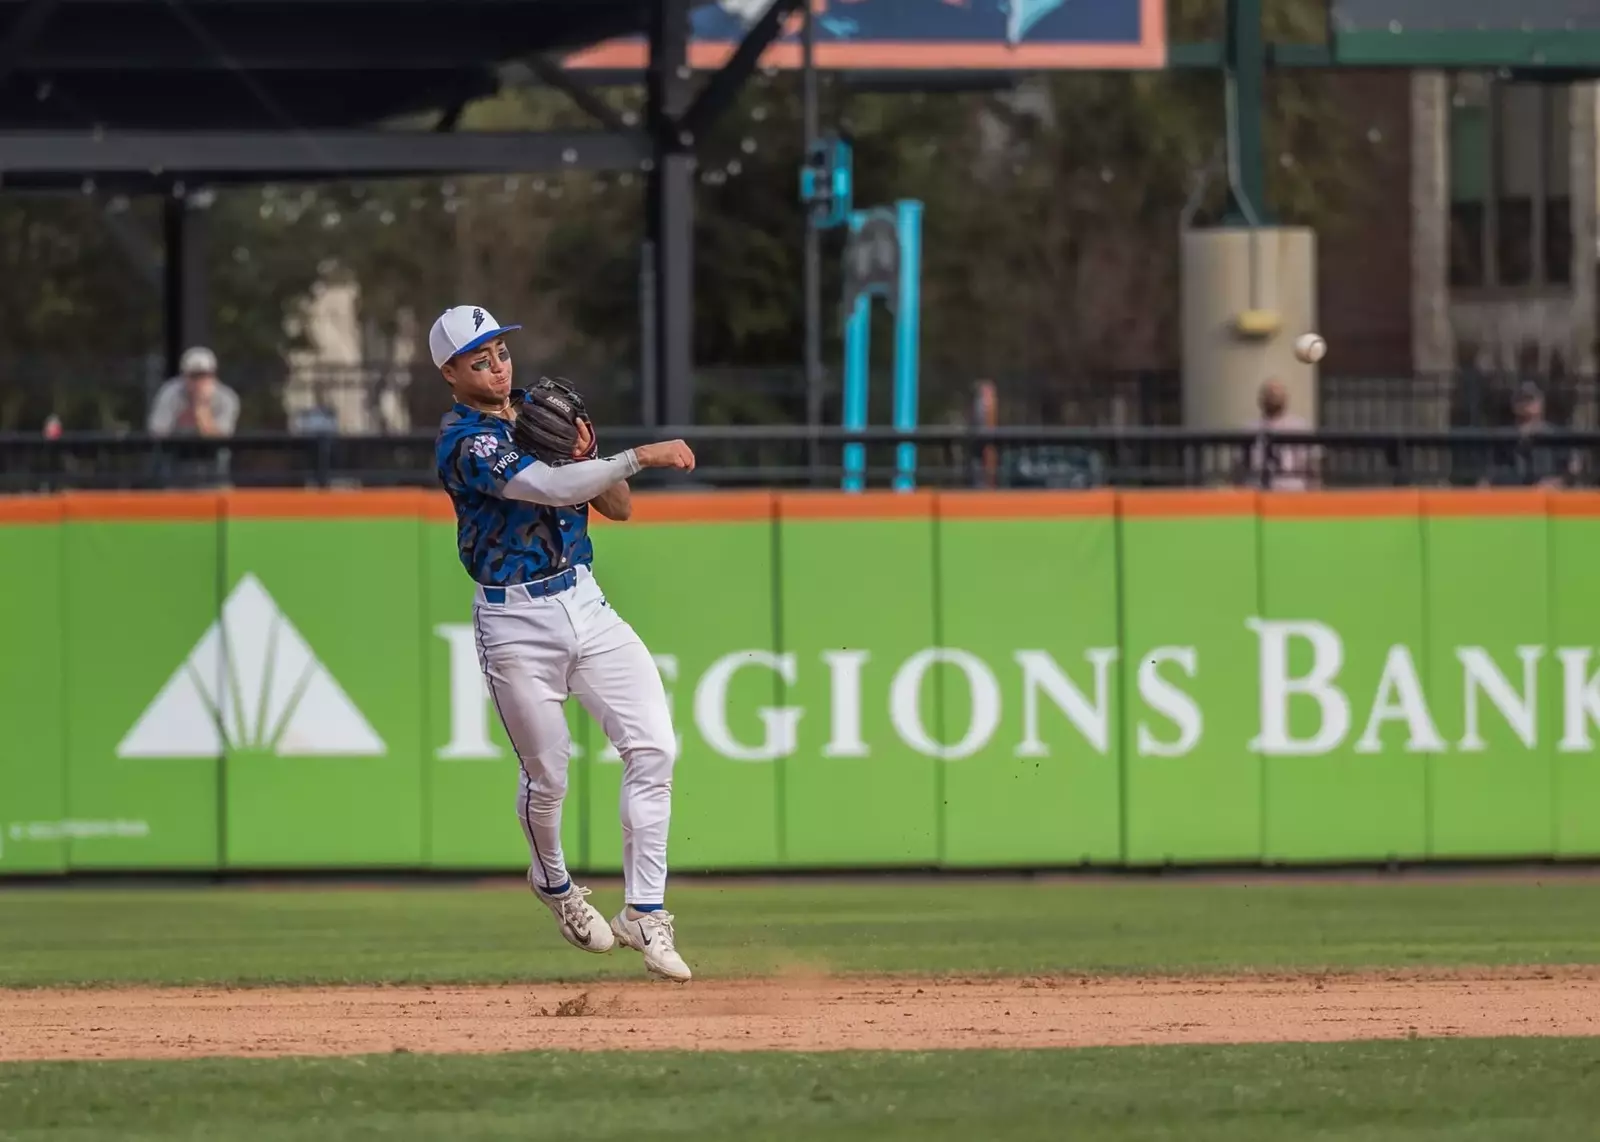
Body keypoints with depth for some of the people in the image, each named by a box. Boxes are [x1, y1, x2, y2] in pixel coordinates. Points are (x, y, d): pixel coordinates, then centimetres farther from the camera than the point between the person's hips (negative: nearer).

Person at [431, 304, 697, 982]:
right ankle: (553, 884, 35)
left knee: (653, 746, -10)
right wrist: (638, 457, -34)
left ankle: (644, 911, -7)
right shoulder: (465, 442, -13)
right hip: (516, 624, -5)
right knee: (546, 776, 4)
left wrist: (585, 457, -9)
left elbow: (618, 508, 10)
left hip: (585, 603, 5)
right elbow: (548, 488, -29)